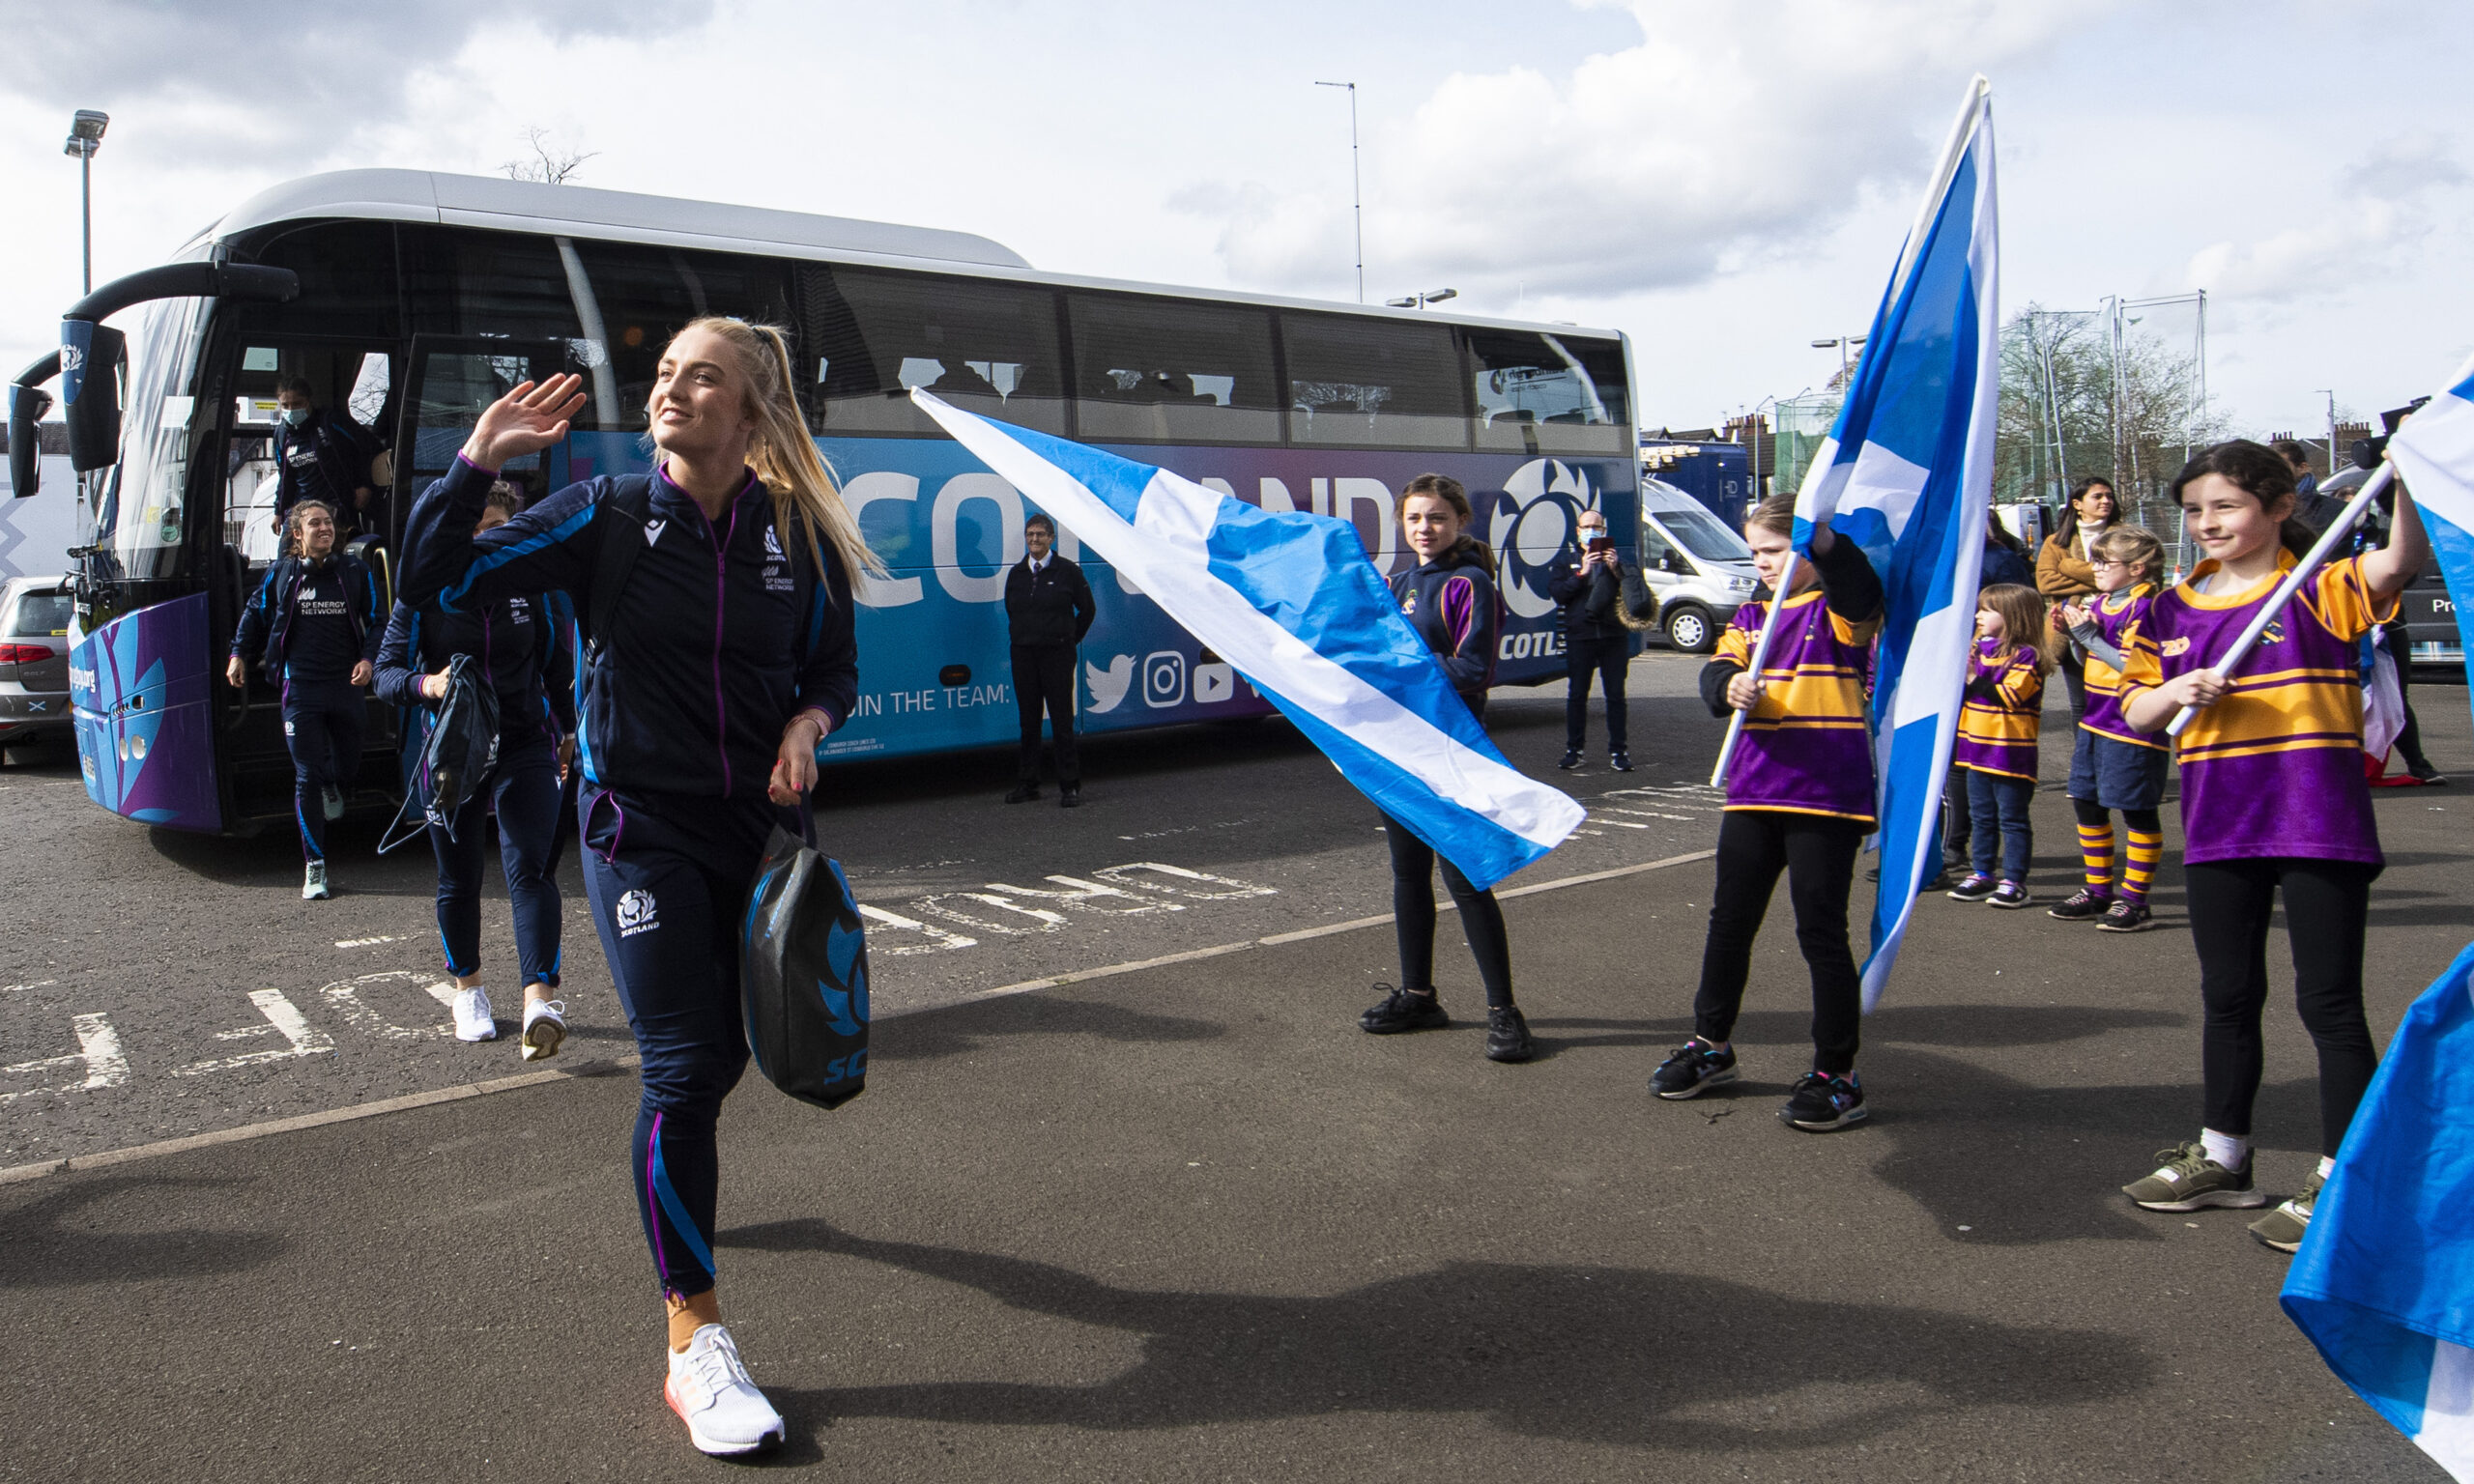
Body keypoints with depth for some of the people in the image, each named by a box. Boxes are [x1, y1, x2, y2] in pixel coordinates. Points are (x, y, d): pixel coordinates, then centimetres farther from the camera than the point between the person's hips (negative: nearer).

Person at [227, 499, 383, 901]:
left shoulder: (355, 570, 4)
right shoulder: (281, 573, 4)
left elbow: (376, 621, 7)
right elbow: (255, 614, 19)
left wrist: (368, 659, -7)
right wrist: (239, 654, 12)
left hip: (345, 686, 1)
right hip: (301, 690, -1)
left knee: (348, 769, 11)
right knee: (307, 777, -3)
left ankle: (332, 787, 52)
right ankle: (314, 868, 2)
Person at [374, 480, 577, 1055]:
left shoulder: (529, 589, 3)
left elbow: (555, 663, 15)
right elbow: (387, 670, -4)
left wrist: (567, 729, 19)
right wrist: (428, 684, -25)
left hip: (526, 747, 0)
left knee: (530, 868, -15)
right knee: (458, 879, 11)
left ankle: (540, 998, -24)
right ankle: (468, 988, 31)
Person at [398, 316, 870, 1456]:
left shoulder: (797, 535, -1)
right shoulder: (604, 518, -6)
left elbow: (834, 665, 10)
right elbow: (435, 583, -8)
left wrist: (807, 724, -10)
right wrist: (479, 459, -19)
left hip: (755, 829, 3)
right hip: (639, 831, -3)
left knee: (717, 1055, 17)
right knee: (683, 1068, -11)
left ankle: (675, 1187, 52)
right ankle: (694, 1350, -1)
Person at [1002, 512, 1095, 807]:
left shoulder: (1067, 570, -4)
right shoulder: (1016, 573, 8)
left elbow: (1088, 609, 3)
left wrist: (1070, 639, 6)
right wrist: (1023, 636, 13)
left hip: (1057, 653, -4)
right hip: (1023, 653, 4)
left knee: (1061, 719, -3)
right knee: (1028, 719, 9)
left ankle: (1069, 786, 2)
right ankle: (1027, 783, 16)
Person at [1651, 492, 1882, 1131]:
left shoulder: (1834, 612, -3)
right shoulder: (1750, 617, 14)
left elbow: (1862, 595, -27)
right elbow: (1715, 674, 1)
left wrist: (1824, 536, -42)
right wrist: (1730, 685, -22)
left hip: (1828, 797, -6)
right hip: (1754, 794, 6)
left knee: (1821, 932, -2)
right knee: (1729, 921, 15)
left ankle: (1836, 1076, 9)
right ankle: (1711, 1044, 32)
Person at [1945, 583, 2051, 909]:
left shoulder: (2026, 656, -12)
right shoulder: (1981, 648, 11)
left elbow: (2009, 695, -23)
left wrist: (1973, 678, -23)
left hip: (2011, 753, -8)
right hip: (1977, 747, 8)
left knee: (2012, 819, 0)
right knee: (1981, 817, 14)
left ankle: (2014, 882, 5)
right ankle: (1981, 874, 23)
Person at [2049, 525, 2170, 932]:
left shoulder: (2146, 609, -16)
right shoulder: (2100, 603, 9)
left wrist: (2089, 635, -21)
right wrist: (2072, 632, 3)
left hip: (2131, 728, -9)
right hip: (2095, 721, 9)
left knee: (2137, 812, 2)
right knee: (2087, 805, 15)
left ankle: (2134, 899, 10)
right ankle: (2098, 891, 26)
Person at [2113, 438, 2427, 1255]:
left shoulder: (2320, 591, -5)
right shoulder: (2172, 612, 9)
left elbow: (2402, 559, -24)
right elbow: (2135, 710, 10)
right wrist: (2177, 690, -10)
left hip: (2318, 824, -5)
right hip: (2218, 828, 5)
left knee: (2328, 1002, 0)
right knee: (2227, 996, 16)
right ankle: (2223, 1157, 30)